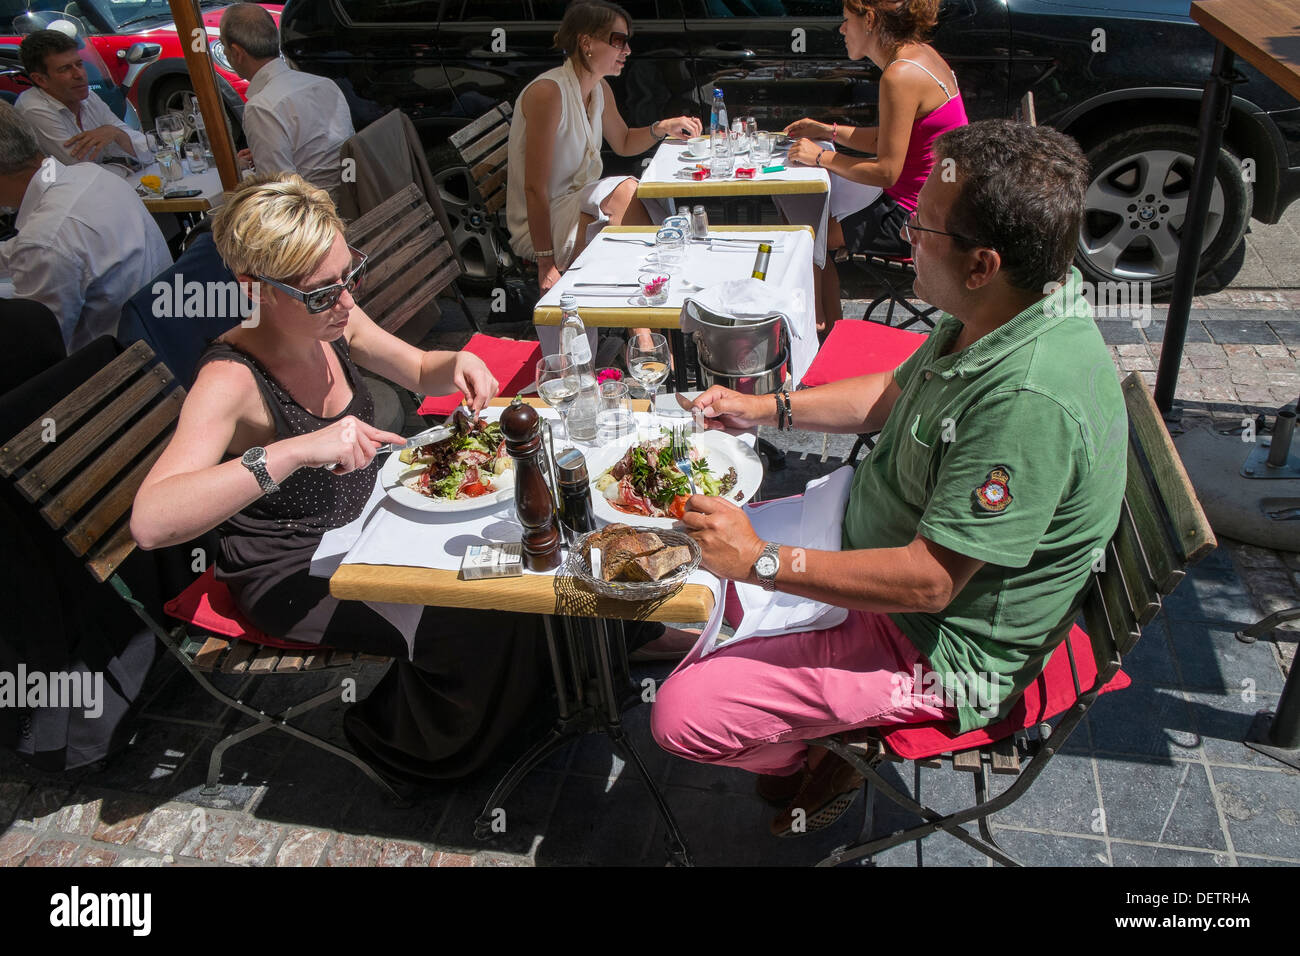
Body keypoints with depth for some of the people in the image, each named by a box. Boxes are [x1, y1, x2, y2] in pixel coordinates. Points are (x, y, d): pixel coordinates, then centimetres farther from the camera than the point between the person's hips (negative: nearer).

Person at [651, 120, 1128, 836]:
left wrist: (760, 561, -27)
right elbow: (895, 394, 12)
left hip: (939, 640, -9)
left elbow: (927, 582, -32)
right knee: (701, 550, 16)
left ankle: (828, 758, 17)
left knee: (681, 716, -15)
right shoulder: (995, 316, -5)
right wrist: (766, 408, 5)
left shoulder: (1031, 400, -36)